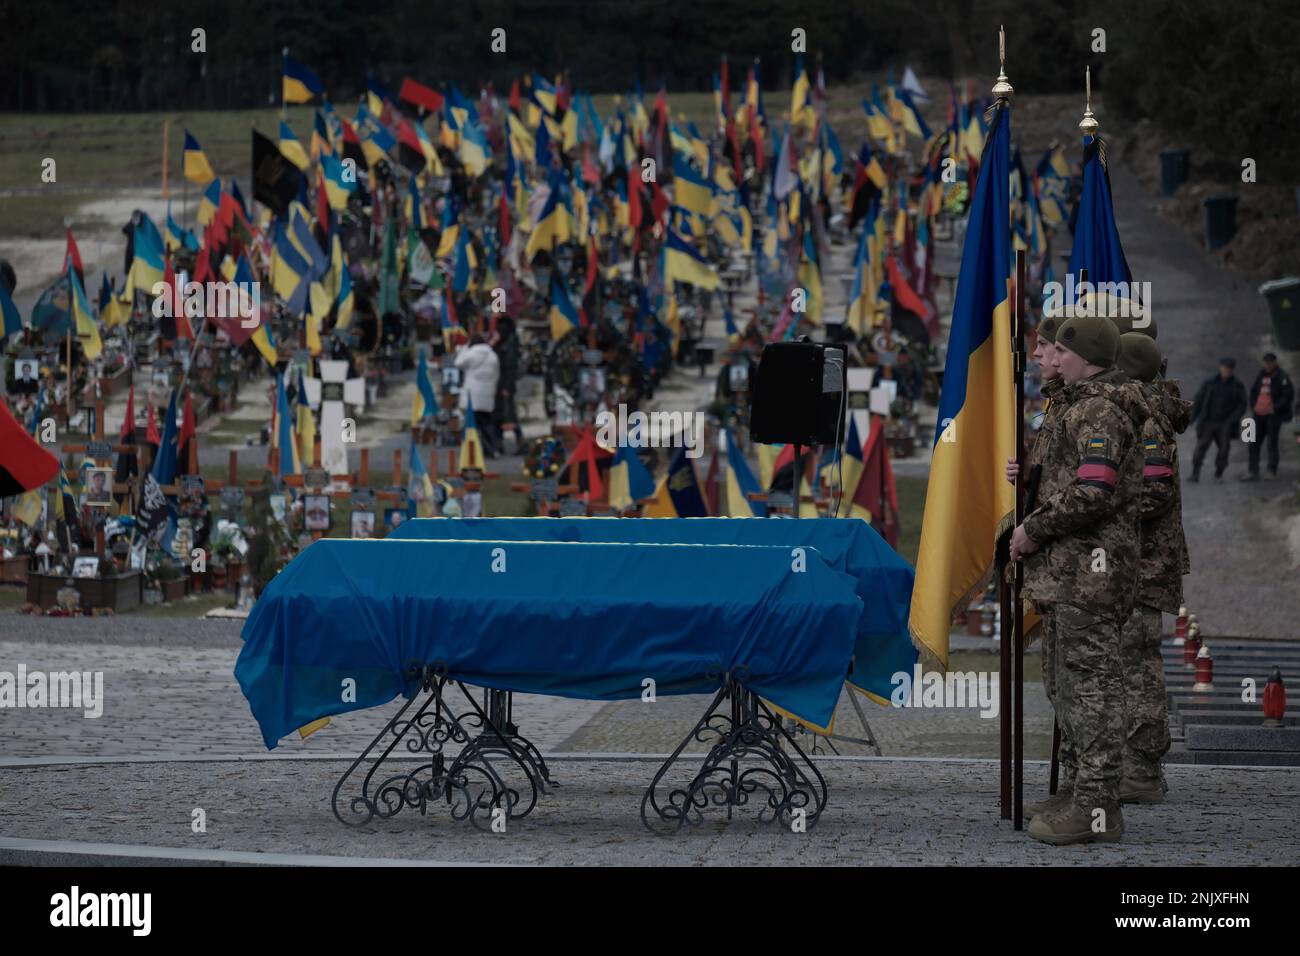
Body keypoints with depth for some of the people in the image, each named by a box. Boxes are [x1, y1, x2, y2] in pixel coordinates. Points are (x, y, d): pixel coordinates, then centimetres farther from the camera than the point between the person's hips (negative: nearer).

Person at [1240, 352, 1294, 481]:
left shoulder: (1282, 377, -8)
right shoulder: (1261, 375, 13)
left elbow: (1289, 395, -15)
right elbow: (1253, 392, 24)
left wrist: (1275, 408, -17)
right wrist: (1253, 406, 9)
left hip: (1273, 416, -7)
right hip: (1259, 415, 7)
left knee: (1271, 444, -3)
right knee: (1252, 443, 4)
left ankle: (1272, 472, 7)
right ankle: (1253, 472, 9)